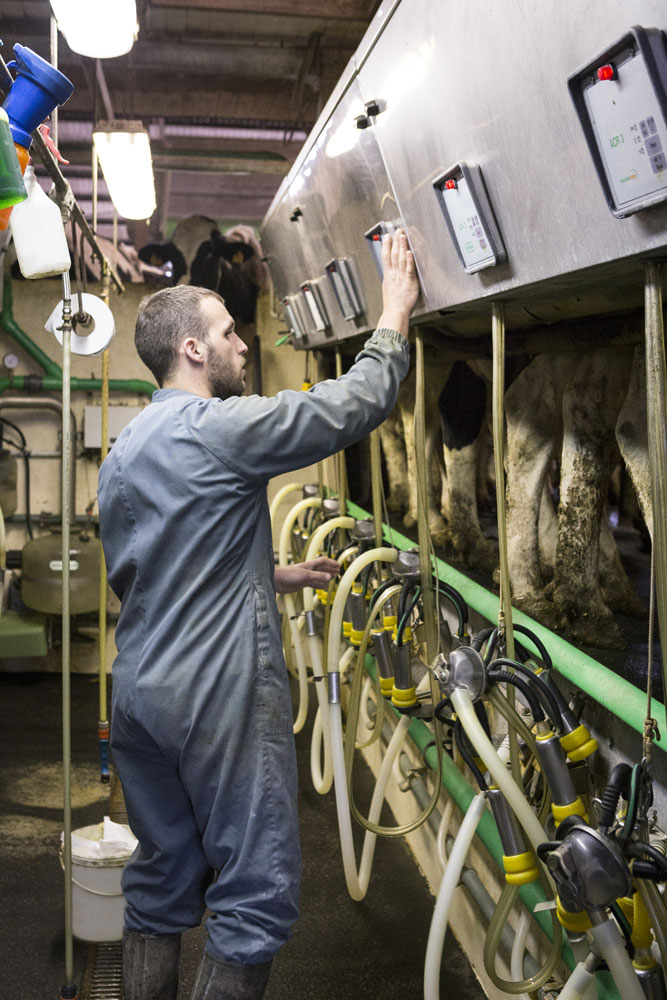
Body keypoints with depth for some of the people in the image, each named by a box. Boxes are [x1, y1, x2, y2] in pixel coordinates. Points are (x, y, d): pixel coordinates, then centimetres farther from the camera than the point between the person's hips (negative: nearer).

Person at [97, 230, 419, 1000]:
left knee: (160, 885, 18)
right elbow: (355, 404, -11)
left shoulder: (122, 453, 14)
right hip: (219, 698, -9)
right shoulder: (222, 427, -14)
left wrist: (274, 579, 21)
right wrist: (394, 314, 4)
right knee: (258, 895, 3)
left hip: (138, 696, 9)